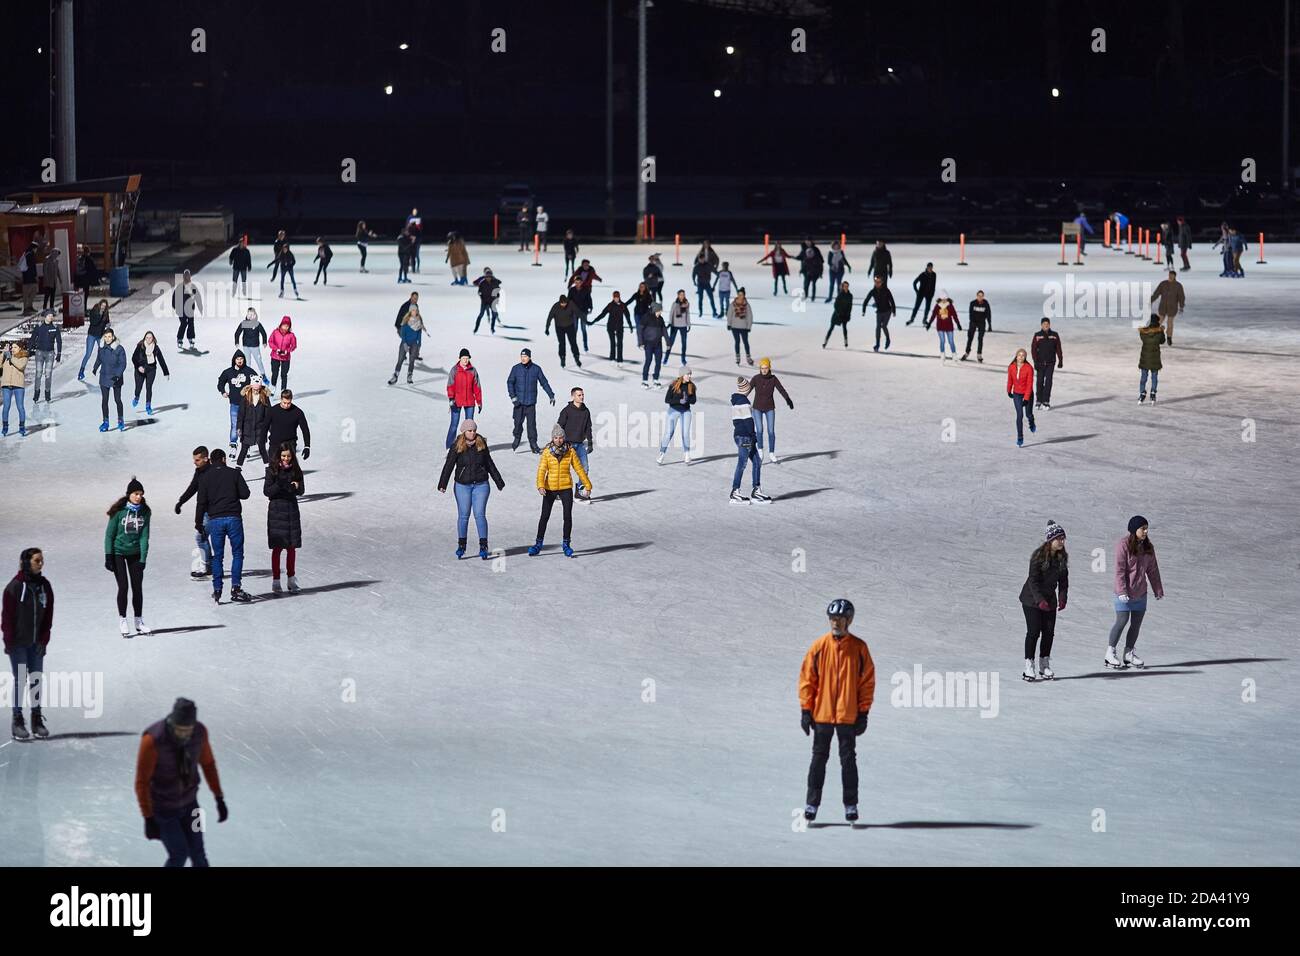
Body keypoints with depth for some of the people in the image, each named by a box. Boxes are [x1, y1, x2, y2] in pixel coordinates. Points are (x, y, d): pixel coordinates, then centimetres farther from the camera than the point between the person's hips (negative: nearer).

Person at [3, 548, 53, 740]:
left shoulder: (44, 586, 3)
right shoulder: (14, 587, -11)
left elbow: (48, 614, 6)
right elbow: (7, 615, -9)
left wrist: (44, 638, 1)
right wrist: (9, 641, -10)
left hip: (37, 643, 5)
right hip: (18, 643, -5)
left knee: (37, 679, 7)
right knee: (20, 680, -3)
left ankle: (37, 720, 14)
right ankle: (18, 722, 2)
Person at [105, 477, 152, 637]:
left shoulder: (144, 512, -5)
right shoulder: (119, 511, -15)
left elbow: (144, 536, -6)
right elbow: (109, 534, -10)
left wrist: (143, 558, -13)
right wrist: (108, 557, -12)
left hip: (135, 553, 3)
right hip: (118, 552, -3)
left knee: (137, 586, 4)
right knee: (123, 586, -6)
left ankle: (139, 622, 14)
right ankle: (122, 620, 7)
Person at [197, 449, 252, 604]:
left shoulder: (206, 478, 4)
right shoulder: (234, 474, 0)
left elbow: (202, 502, 1)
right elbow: (245, 494, -2)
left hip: (215, 520, 1)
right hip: (233, 518, -1)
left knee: (218, 556, 8)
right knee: (237, 553, 5)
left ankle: (217, 590, 4)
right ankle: (235, 588, -5)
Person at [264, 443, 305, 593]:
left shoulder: (296, 471, 4)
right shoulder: (272, 470, -4)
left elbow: (301, 491, 2)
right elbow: (266, 491, -7)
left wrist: (296, 487, -21)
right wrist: (279, 485, -24)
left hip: (292, 509, 3)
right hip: (276, 509, -3)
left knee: (292, 547, 7)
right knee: (277, 547, -2)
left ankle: (292, 580, 17)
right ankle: (276, 581, 3)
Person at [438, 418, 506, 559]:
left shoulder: (482, 445, 4)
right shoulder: (456, 447, -3)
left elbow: (490, 465, 13)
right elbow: (448, 466, -5)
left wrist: (499, 482, 17)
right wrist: (442, 484, -14)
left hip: (481, 485, 1)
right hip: (463, 485, -1)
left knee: (479, 514, -6)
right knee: (463, 516, 2)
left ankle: (483, 546, -4)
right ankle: (461, 545, 15)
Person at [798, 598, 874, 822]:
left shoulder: (859, 648, 0)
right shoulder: (819, 646, 1)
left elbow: (867, 681, 3)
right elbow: (807, 678, 4)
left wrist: (863, 713, -1)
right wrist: (806, 710, -1)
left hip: (848, 716, 0)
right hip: (821, 714, 1)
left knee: (848, 760, 3)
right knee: (819, 759, 4)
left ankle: (851, 805, 9)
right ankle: (811, 803, 8)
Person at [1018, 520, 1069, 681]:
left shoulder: (1062, 557, 0)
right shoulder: (1038, 556, -17)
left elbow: (1063, 580, 6)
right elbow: (1033, 580, -19)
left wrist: (1062, 598, -8)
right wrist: (1040, 600, -26)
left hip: (1049, 600, 6)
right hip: (1032, 598, -6)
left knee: (1049, 632, 3)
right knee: (1034, 631, -9)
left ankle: (1044, 666, 13)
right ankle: (1029, 666, -4)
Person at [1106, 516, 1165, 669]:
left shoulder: (1148, 547, 9)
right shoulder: (1123, 545, -11)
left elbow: (1152, 570, 15)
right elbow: (1119, 570, -15)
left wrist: (1158, 591, 14)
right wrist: (1122, 591, -21)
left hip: (1140, 593, 6)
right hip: (1125, 594, -6)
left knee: (1136, 623, 7)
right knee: (1122, 621, -8)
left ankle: (1129, 654, 17)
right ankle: (1110, 653, 3)